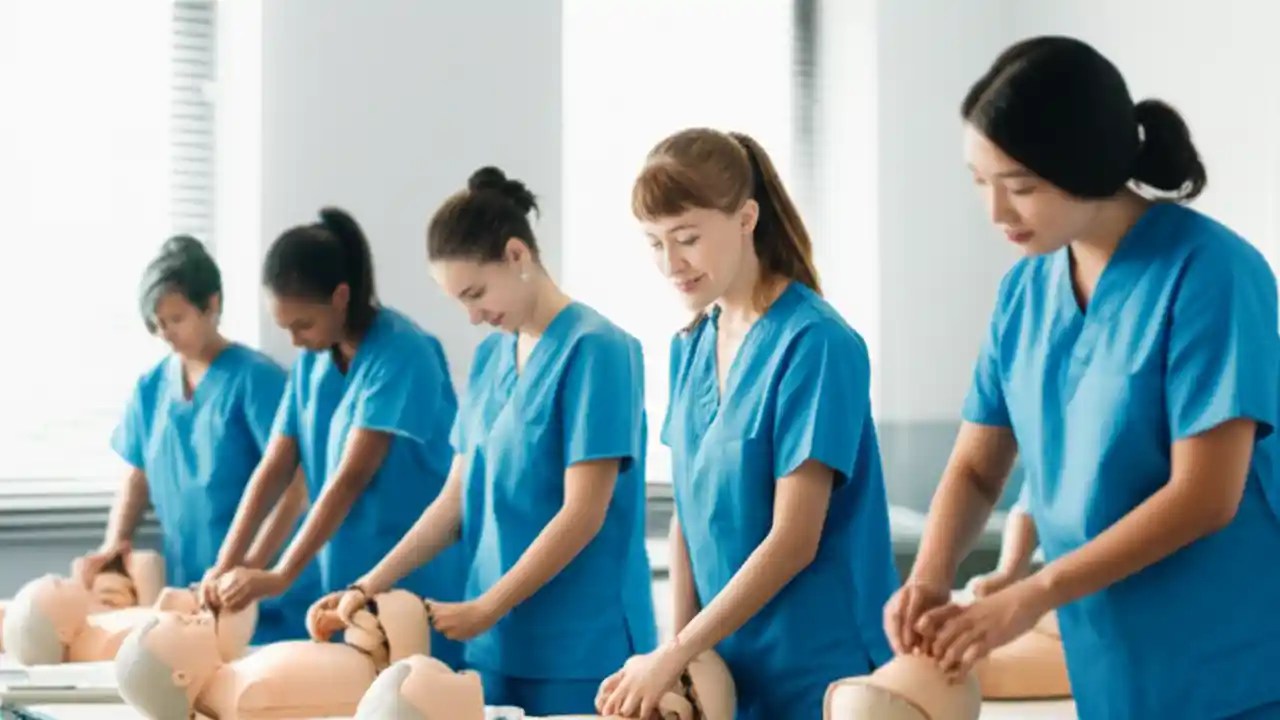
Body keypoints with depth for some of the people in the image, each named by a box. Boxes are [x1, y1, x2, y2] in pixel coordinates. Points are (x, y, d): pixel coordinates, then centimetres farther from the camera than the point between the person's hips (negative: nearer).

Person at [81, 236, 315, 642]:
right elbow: (137, 478, 15)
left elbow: (295, 486, -14)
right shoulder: (151, 387, 7)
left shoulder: (255, 378, -10)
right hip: (184, 591, 5)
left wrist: (252, 566, -24)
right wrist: (115, 542, -2)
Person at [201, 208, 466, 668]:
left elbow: (352, 476, -21)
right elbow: (273, 469, 5)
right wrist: (225, 564, -5)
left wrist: (282, 576, -23)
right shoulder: (312, 362, 8)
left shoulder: (401, 354, -15)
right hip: (345, 583, 7)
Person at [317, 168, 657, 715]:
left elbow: (582, 515, -15)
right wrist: (371, 585, 1)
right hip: (499, 643, 6)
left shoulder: (594, 348, -11)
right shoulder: (490, 357, 11)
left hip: (580, 649, -6)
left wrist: (483, 610, -14)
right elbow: (457, 500, 11)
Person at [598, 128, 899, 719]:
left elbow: (793, 541, -18)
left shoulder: (815, 344, -15)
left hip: (817, 669, -6)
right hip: (724, 661, 6)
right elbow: (689, 513, 9)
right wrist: (679, 650, -1)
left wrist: (671, 657, -17)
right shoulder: (689, 348, 6)